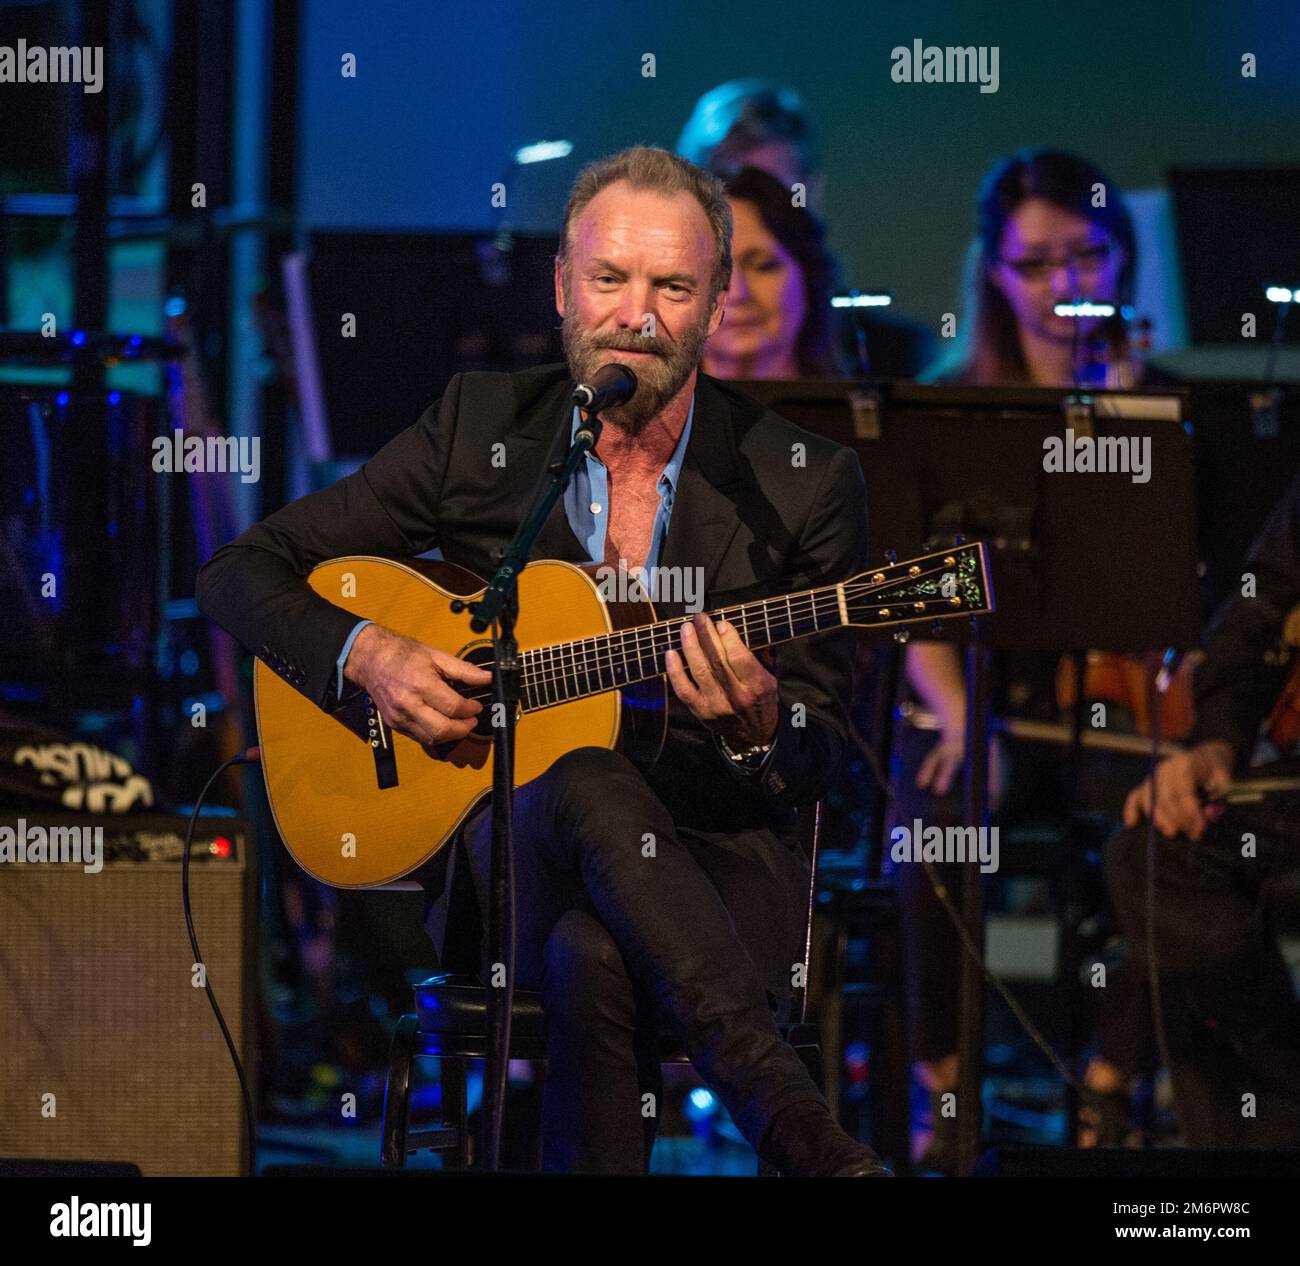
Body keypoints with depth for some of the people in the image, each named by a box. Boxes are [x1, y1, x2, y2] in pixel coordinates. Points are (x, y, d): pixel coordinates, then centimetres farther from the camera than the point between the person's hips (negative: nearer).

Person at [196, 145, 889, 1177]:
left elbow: (819, 762, 4)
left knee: (596, 955, -39)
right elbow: (244, 573, 10)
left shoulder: (805, 486, 2)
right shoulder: (480, 429, 6)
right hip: (500, 851, 1)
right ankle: (799, 1130, -42)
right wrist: (366, 657, -9)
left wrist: (758, 726, -20)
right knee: (588, 785, -37)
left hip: (714, 869, -1)